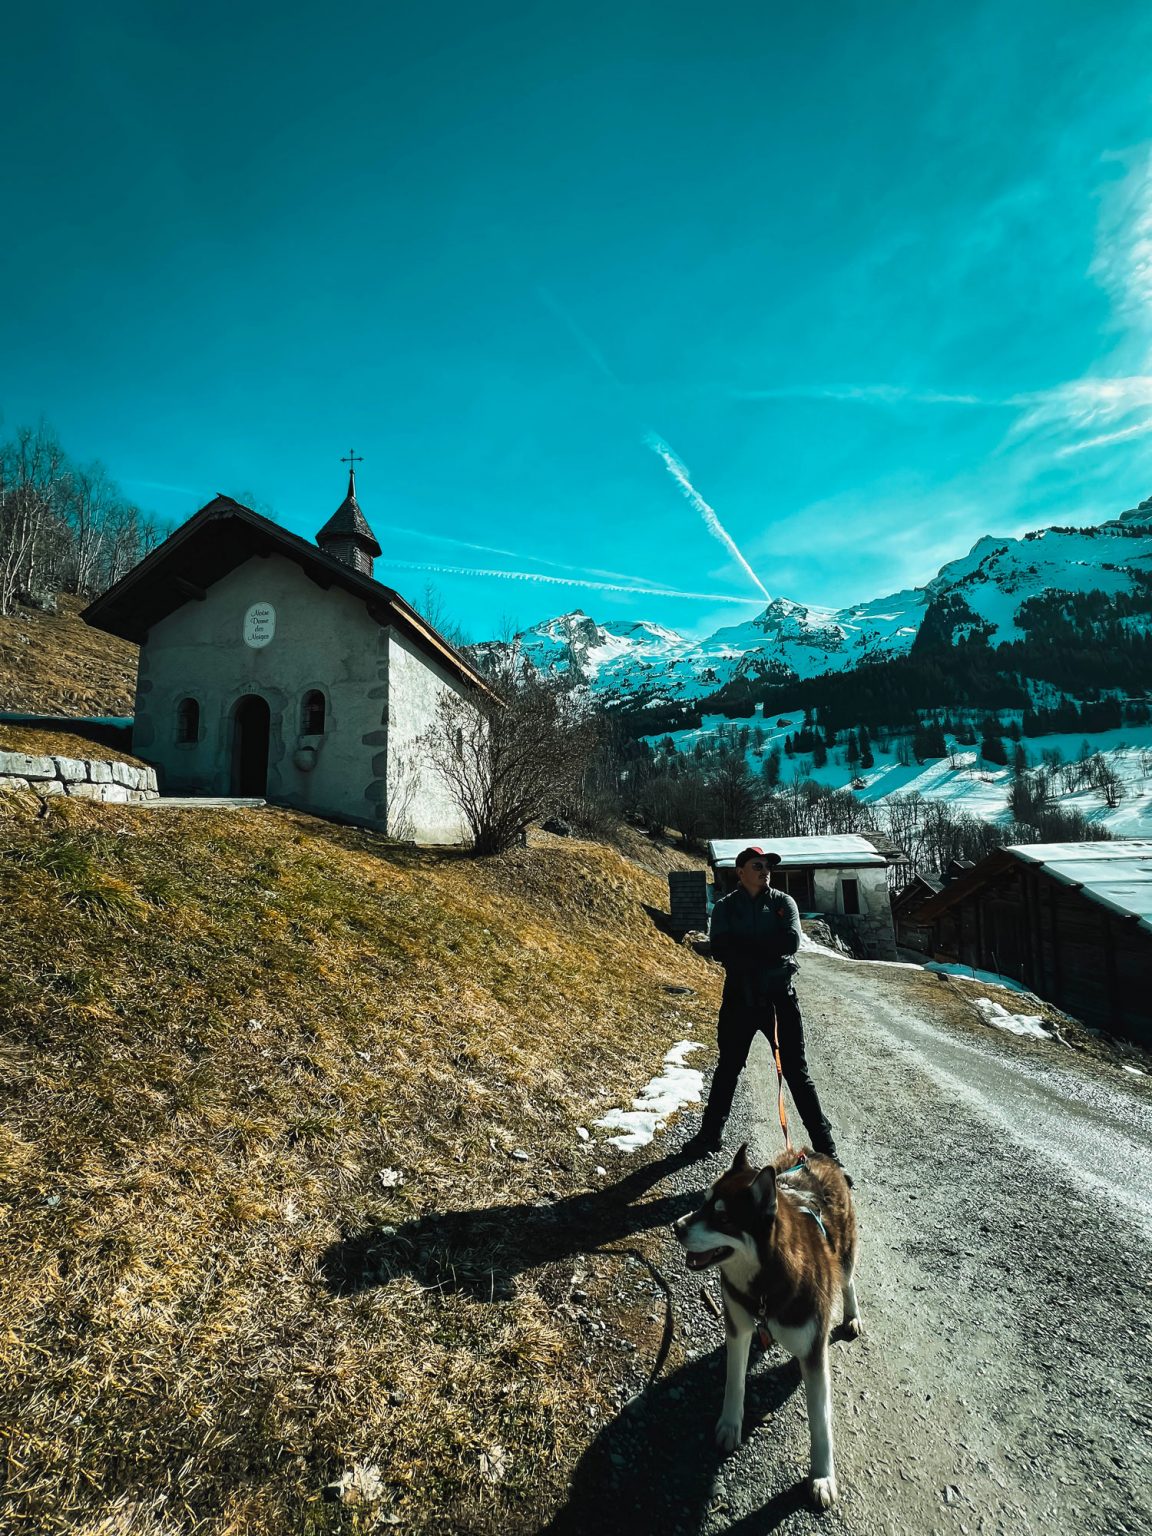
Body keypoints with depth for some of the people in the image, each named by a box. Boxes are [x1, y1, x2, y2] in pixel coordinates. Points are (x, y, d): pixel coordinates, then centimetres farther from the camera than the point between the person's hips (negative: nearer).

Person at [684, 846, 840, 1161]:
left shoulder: (783, 902, 1)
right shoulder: (725, 907, 1)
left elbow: (791, 941, -16)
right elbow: (719, 949, -13)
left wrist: (744, 950, -15)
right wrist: (767, 953, -18)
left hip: (779, 996, -1)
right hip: (739, 996, 1)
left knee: (796, 1071, 5)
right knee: (727, 1068, 15)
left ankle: (823, 1141, 18)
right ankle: (711, 1134, 31)